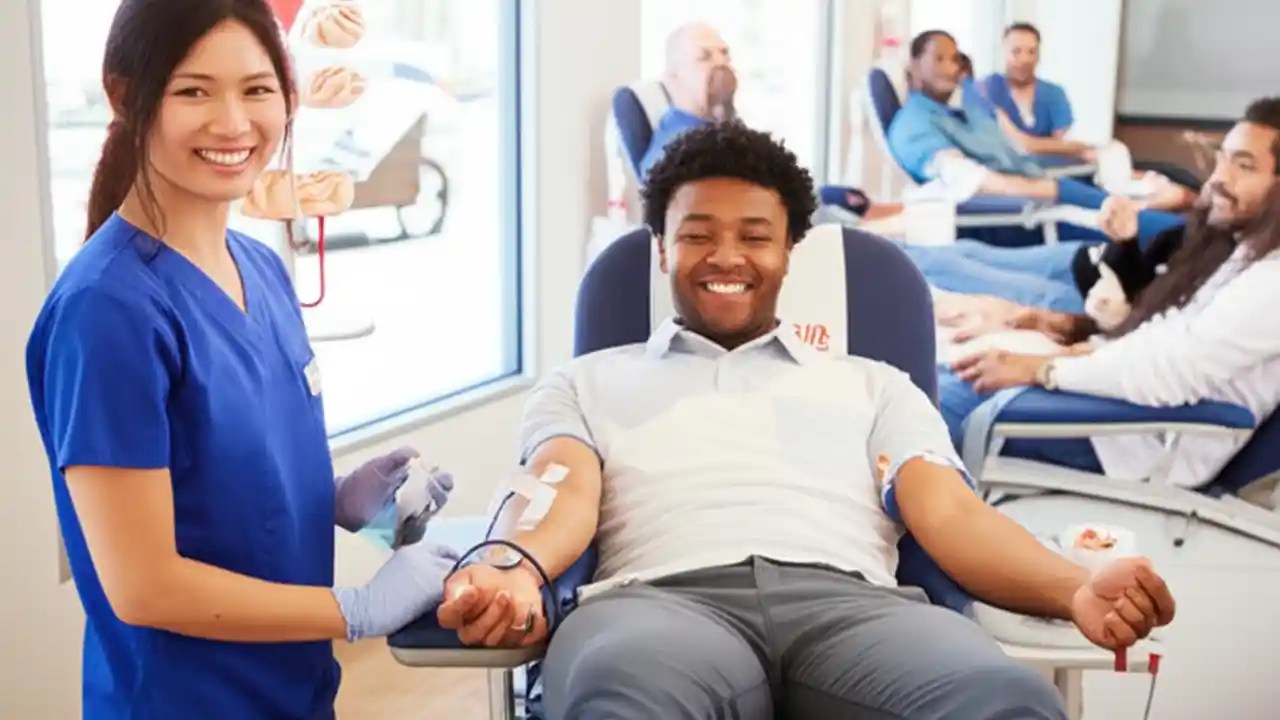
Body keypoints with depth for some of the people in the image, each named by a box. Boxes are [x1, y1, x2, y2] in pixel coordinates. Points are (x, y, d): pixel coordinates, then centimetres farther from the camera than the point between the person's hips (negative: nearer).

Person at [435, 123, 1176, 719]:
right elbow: (567, 497, 9)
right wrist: (518, 570, -19)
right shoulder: (588, 382, 29)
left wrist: (1077, 589, -9)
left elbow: (952, 515, 15)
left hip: (849, 600, 2)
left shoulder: (874, 385, 31)